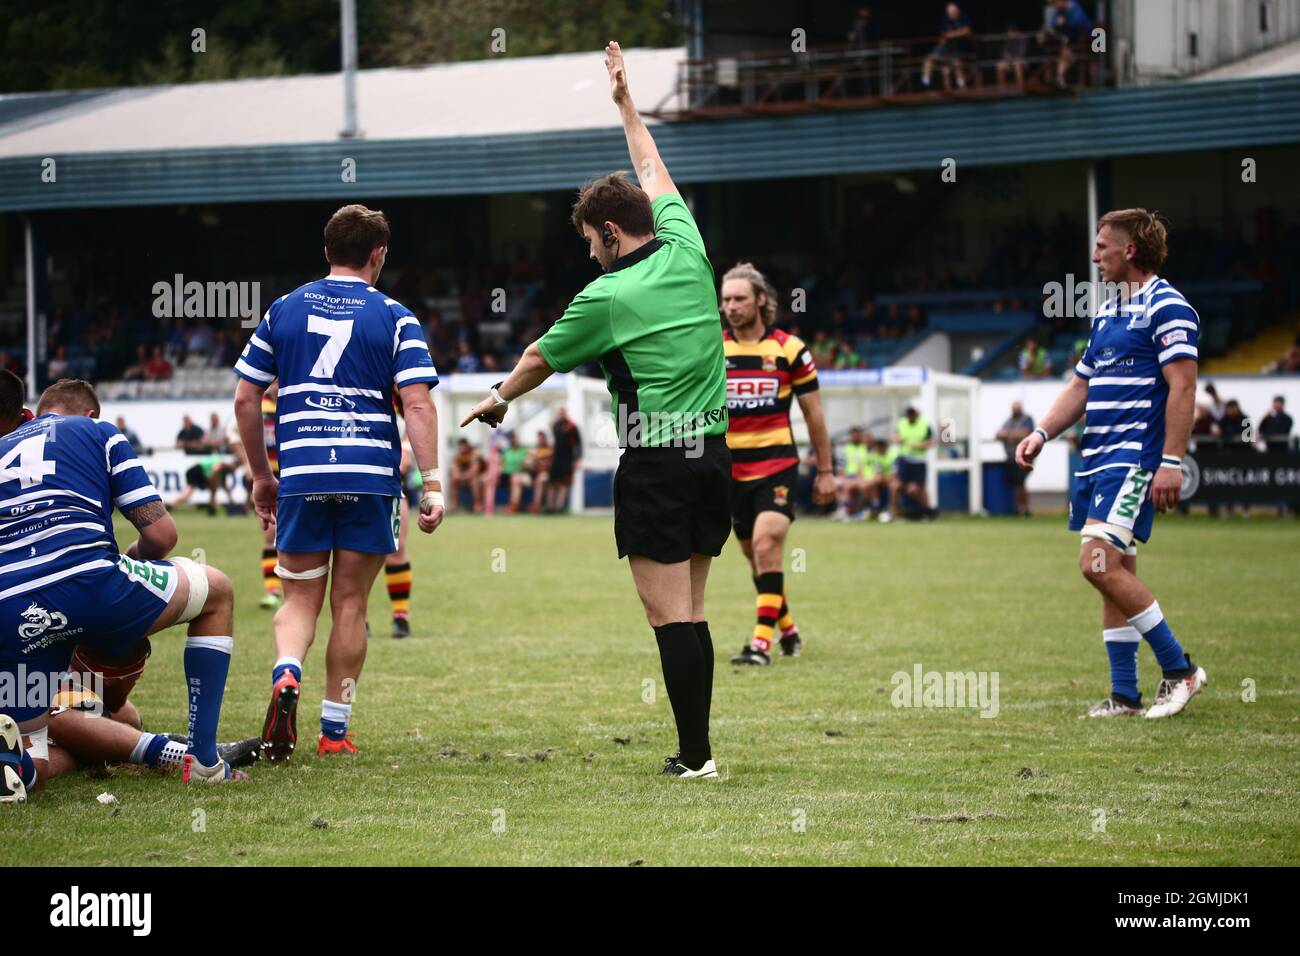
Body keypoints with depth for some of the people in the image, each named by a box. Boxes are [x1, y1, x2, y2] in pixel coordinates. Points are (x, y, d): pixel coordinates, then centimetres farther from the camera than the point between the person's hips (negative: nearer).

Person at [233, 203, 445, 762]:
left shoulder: (284, 310, 9)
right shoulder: (394, 318, 2)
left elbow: (245, 400, 10)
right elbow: (418, 404, -8)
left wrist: (261, 476, 19)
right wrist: (432, 485, -8)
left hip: (301, 478, 1)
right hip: (371, 477, -1)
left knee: (299, 598, 10)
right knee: (349, 604, 7)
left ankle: (286, 675, -21)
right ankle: (334, 731, 9)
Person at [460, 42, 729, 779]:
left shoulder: (607, 298, -9)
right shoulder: (686, 251, 5)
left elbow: (540, 359, 9)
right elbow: (656, 175, 25)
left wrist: (499, 399, 29)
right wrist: (627, 102, 37)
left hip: (656, 465, -7)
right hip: (713, 455, 7)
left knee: (670, 616, -6)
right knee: (691, 613, 10)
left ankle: (695, 754, -9)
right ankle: (697, 747, 9)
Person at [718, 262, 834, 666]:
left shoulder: (789, 349, -3)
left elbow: (813, 412, 4)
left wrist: (825, 470, 5)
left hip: (777, 466, -3)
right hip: (731, 470, 3)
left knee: (766, 545, -19)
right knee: (755, 553, 10)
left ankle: (762, 641, -19)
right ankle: (787, 628, 30)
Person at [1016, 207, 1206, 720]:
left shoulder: (1166, 307, -9)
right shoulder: (1108, 312, 19)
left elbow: (1182, 386, -15)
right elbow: (1081, 387, 25)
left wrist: (1171, 462, -21)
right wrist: (1041, 434, 11)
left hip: (1135, 460, -9)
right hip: (1096, 460, 9)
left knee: (1100, 562, -19)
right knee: (1114, 571, 7)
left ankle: (1179, 668, -9)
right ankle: (1125, 694, 11)